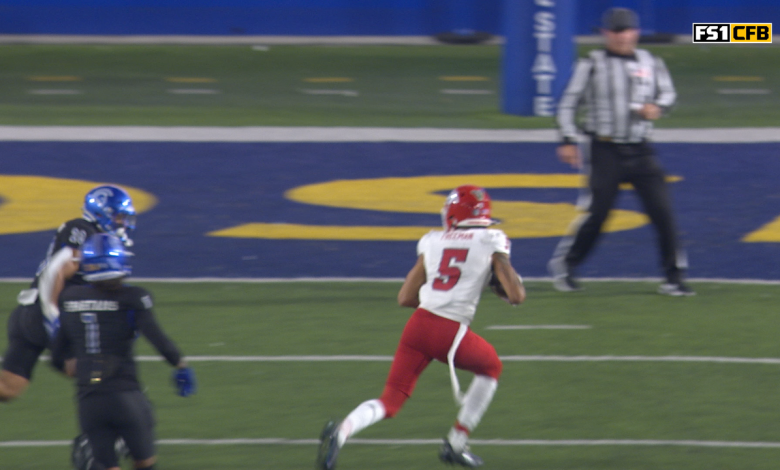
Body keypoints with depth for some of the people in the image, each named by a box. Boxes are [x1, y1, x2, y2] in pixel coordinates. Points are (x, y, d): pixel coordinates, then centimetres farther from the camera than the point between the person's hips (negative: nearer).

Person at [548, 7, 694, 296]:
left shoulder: (650, 63, 9)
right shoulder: (592, 65, -1)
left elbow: (668, 93, 16)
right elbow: (569, 103, 0)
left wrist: (657, 106, -7)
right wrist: (568, 140, -10)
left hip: (640, 152, 3)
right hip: (605, 151, -3)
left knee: (662, 212, -4)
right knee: (596, 213, -4)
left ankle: (674, 276, 4)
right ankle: (564, 266, 16)